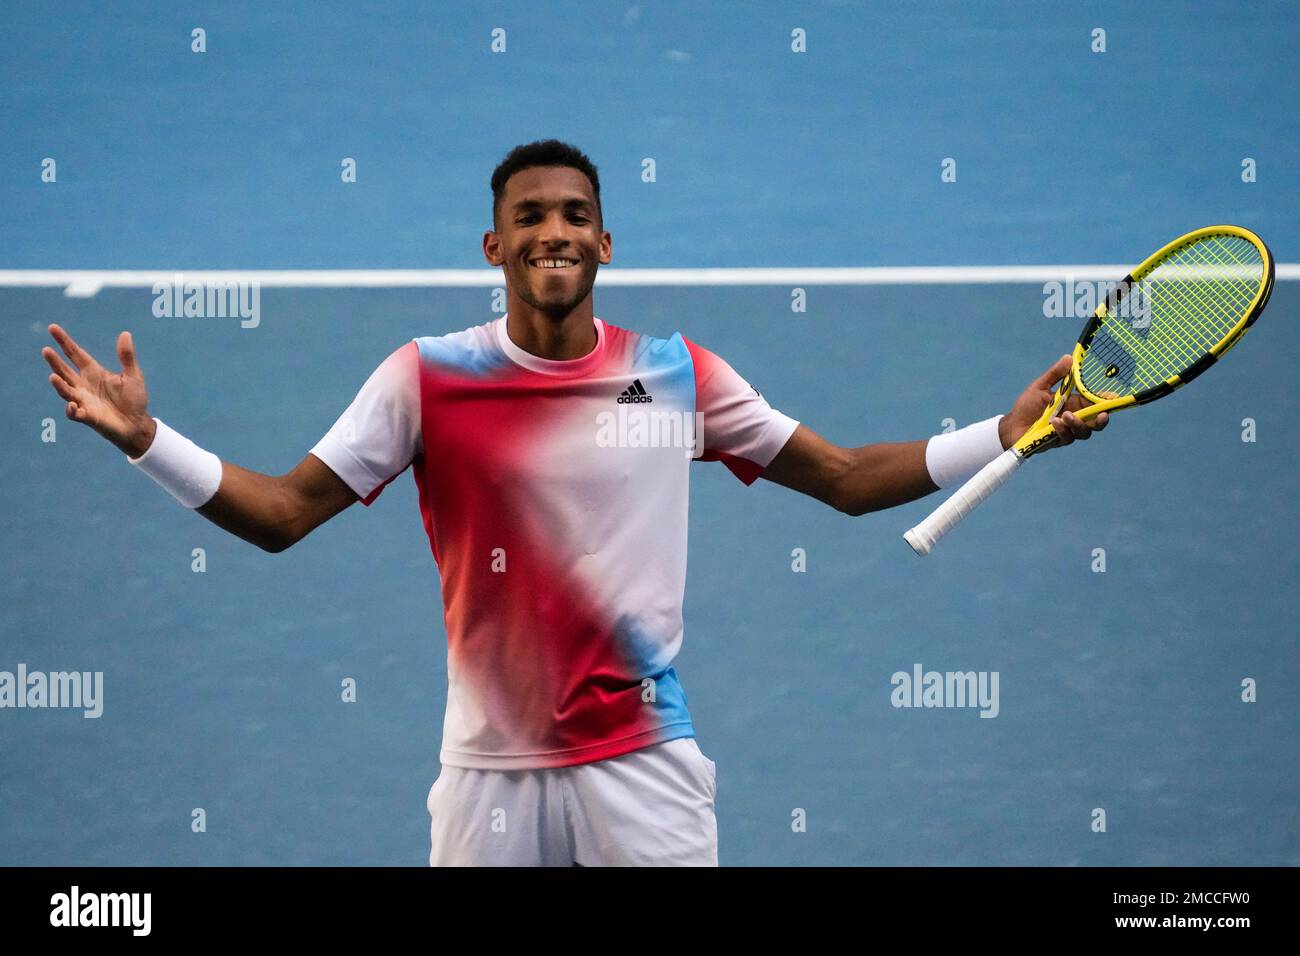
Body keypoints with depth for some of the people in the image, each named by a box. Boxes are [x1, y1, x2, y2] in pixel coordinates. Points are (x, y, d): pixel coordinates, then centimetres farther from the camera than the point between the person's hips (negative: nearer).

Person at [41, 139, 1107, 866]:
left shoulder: (679, 376, 2)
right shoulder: (428, 377, -1)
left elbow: (847, 479, 8)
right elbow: (281, 515, 0)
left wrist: (1009, 431, 0)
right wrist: (145, 439, -12)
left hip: (646, 769, 0)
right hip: (491, 776, 0)